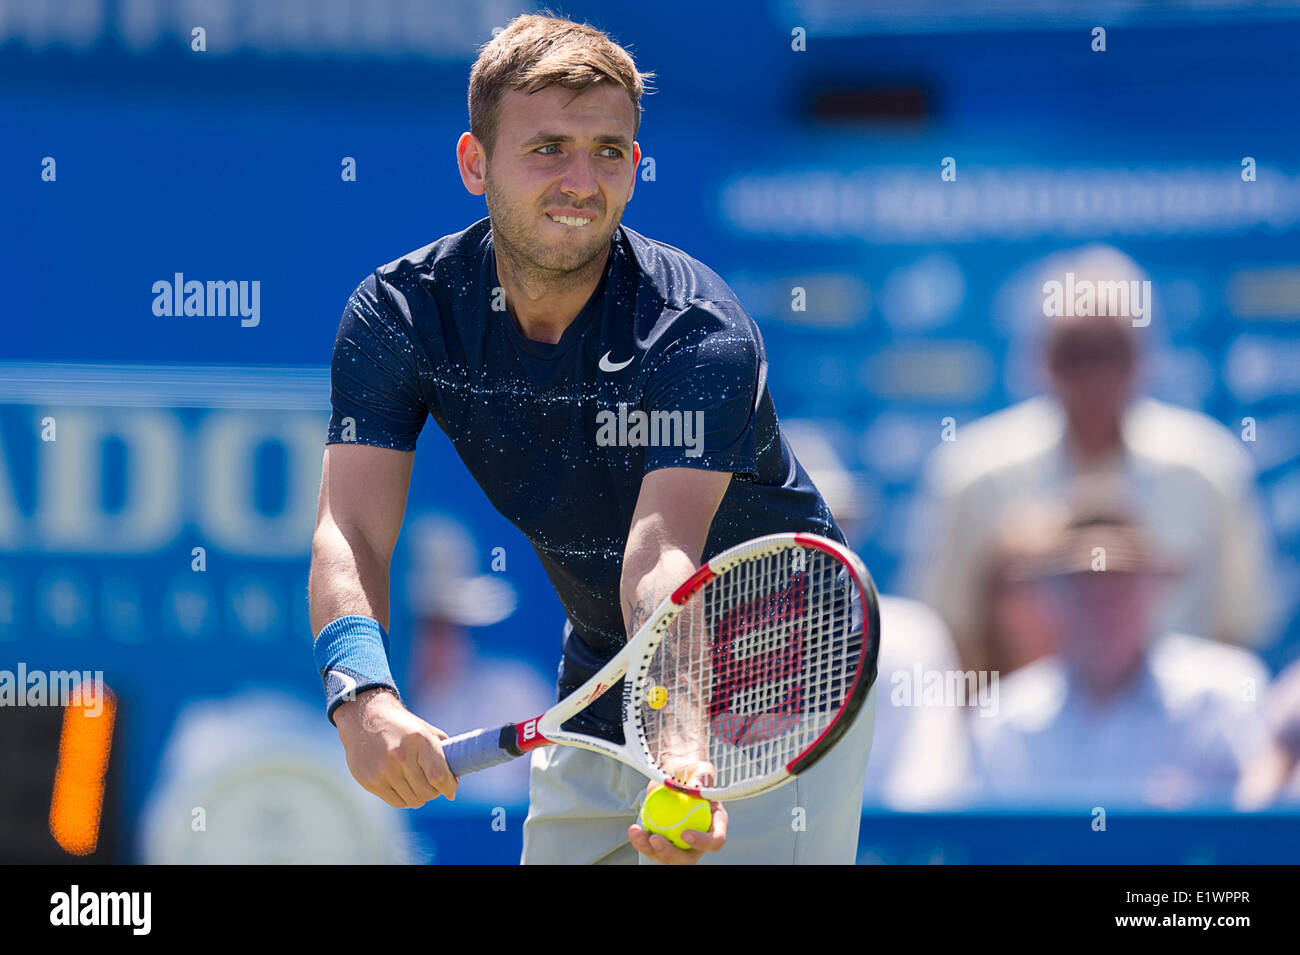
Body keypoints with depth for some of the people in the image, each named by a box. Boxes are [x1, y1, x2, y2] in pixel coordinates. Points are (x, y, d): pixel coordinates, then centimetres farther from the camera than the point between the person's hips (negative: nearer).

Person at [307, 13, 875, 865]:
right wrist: (363, 694, -46)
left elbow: (662, 556, -40)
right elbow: (350, 533, -25)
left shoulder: (699, 334, -28)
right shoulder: (399, 315, -15)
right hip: (603, 677, 4)